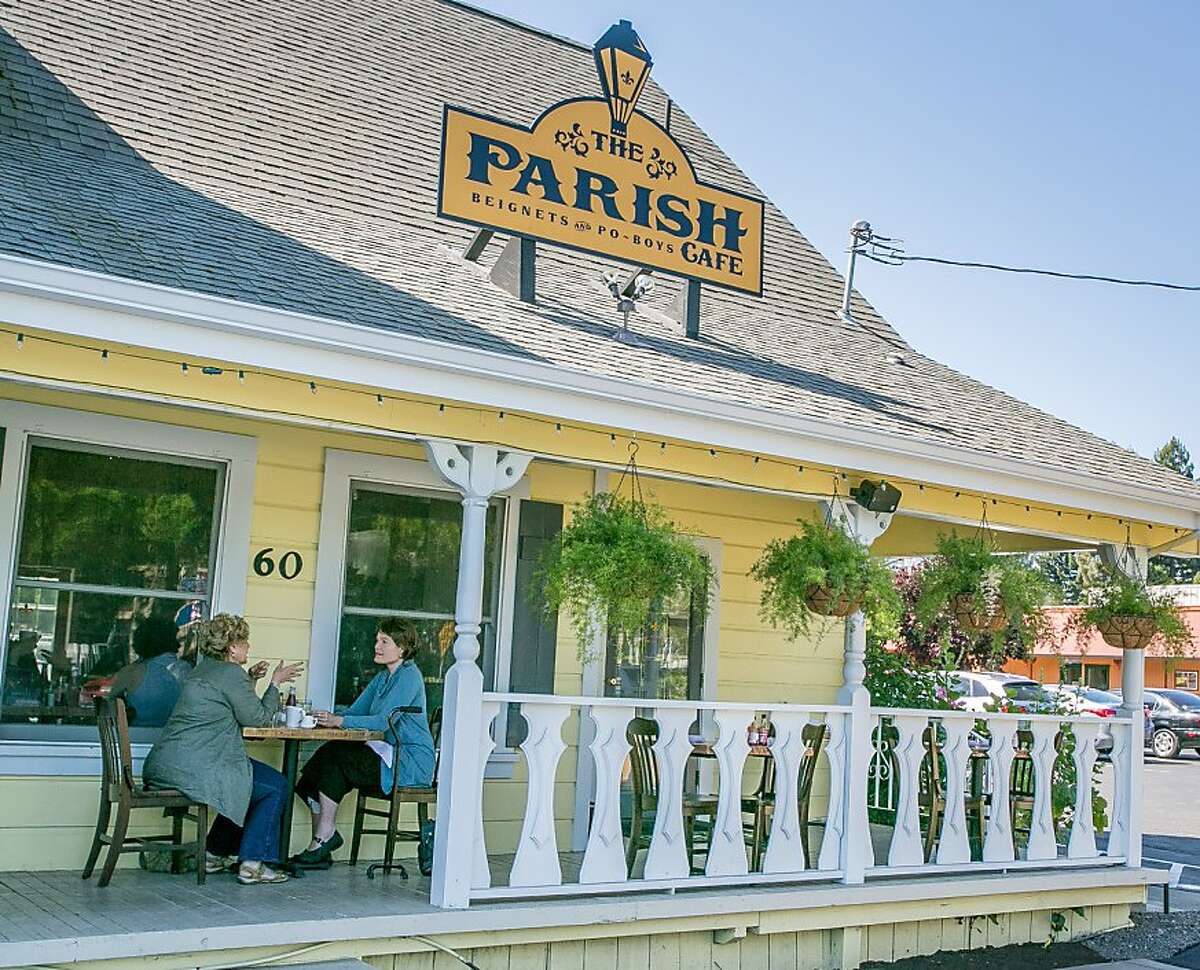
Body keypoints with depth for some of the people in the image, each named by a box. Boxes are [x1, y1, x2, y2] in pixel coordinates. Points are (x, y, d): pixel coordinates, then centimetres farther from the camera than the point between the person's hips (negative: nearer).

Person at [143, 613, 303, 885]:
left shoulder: (204, 670, 19)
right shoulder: (231, 673, -11)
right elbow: (257, 718, -5)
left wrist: (250, 680, 22)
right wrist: (275, 683, 5)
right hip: (194, 768, -10)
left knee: (243, 784, 29)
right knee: (276, 787, 1)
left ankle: (214, 855, 28)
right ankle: (252, 863, 0)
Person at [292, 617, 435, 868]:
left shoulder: (409, 676, -11)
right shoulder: (383, 678, 19)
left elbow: (384, 721, -21)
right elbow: (355, 711, 13)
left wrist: (339, 721, -23)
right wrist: (329, 717, -7)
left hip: (412, 763, -9)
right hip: (388, 756, 9)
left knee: (336, 755, -20)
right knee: (327, 753, -11)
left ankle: (323, 840, -15)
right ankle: (324, 838, -14)